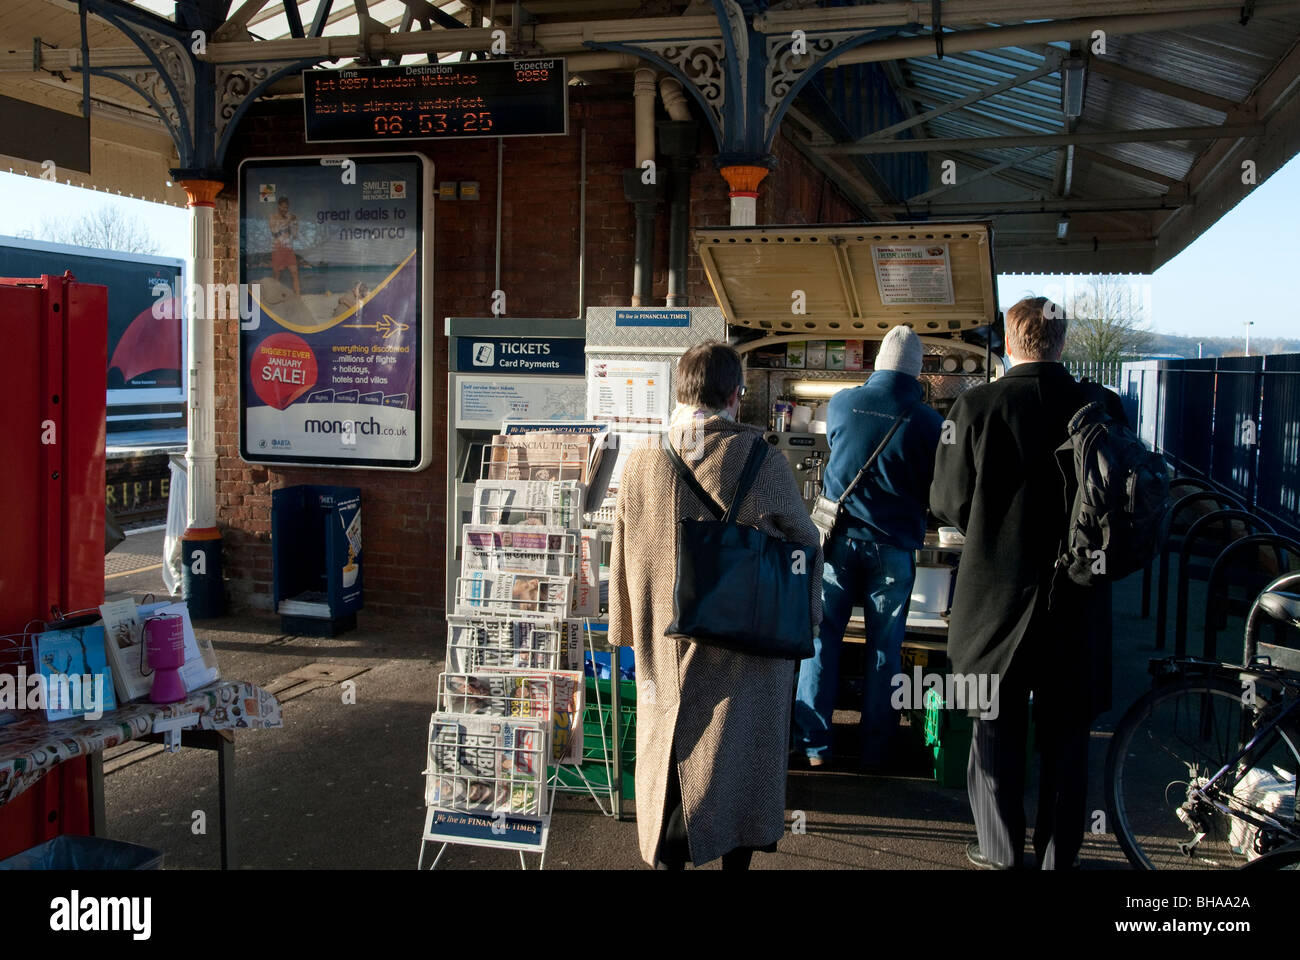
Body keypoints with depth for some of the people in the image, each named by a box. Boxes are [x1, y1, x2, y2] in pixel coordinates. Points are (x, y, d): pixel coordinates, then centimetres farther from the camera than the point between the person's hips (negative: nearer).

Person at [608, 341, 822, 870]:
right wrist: (806, 618, 13)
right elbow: (806, 541, -2)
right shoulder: (759, 458, -14)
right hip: (748, 649, -2)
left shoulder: (640, 463, -5)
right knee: (739, 766, 14)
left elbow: (621, 561, 4)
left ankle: (668, 857, 23)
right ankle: (736, 856, 26)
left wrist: (628, 631, 18)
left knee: (668, 770, 16)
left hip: (665, 649, 3)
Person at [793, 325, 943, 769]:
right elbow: (937, 490, 4)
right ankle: (875, 749, 17)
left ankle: (814, 743, 11)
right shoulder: (928, 421, -7)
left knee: (822, 637, 9)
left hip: (839, 538, 1)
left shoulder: (842, 403, -3)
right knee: (885, 647, 9)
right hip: (894, 545, -1)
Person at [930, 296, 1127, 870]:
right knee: (1065, 734, 14)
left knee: (997, 726, 13)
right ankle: (1059, 855, 25)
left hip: (997, 592, -2)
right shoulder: (1102, 407, -6)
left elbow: (948, 503, -6)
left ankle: (1000, 850, 23)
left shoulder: (977, 406, -12)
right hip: (1078, 599, 2)